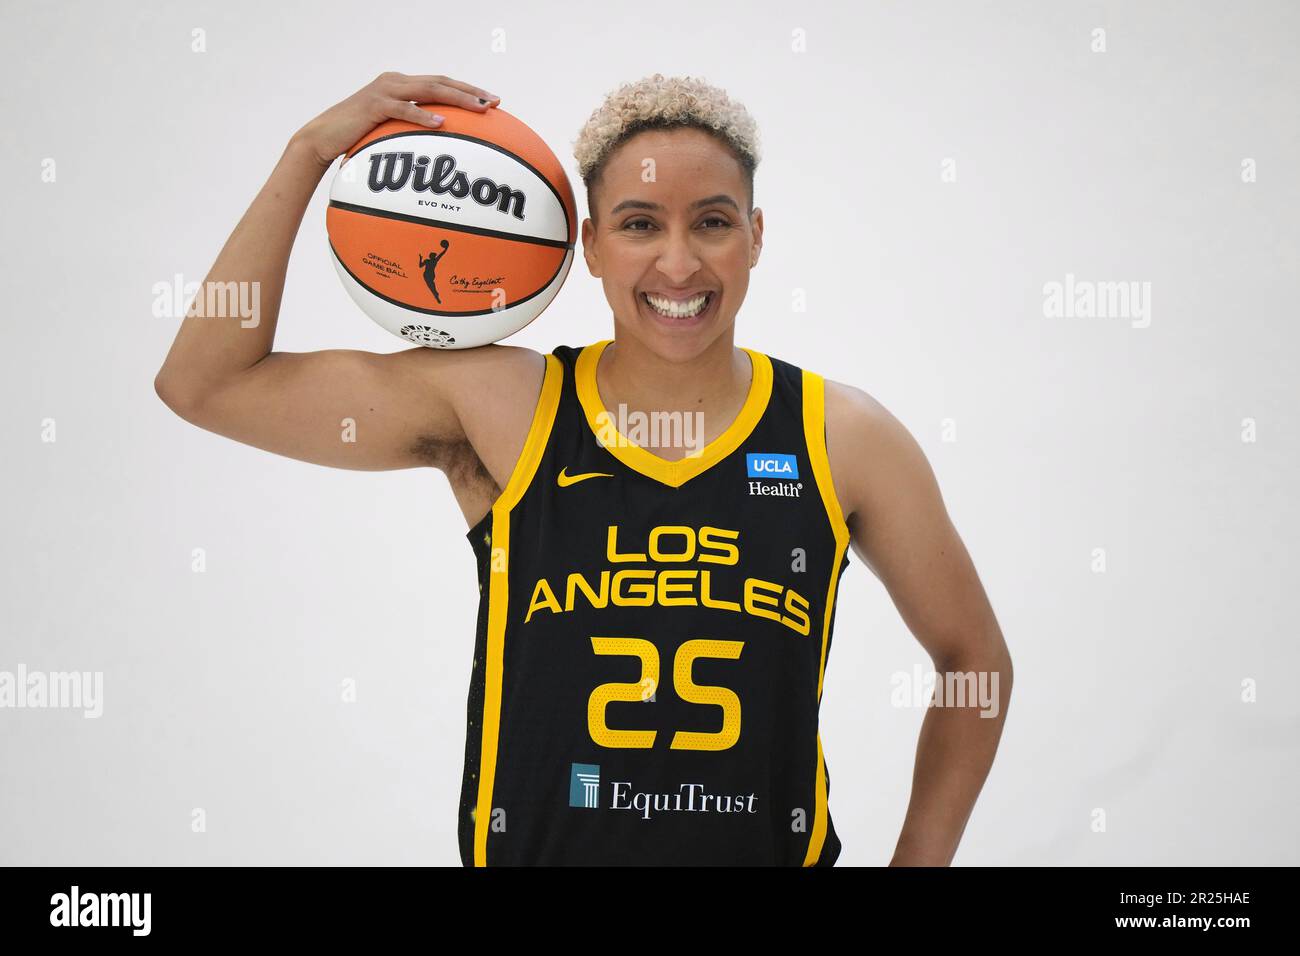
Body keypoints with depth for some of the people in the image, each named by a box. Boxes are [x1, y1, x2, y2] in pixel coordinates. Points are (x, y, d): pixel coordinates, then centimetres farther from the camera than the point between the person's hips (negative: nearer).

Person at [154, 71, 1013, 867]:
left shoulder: (842, 437, -6)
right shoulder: (501, 408, -7)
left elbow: (975, 661, 5)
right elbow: (205, 384, -8)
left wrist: (918, 858, -3)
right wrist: (311, 151, -8)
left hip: (772, 847, 1)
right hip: (532, 845, 0)